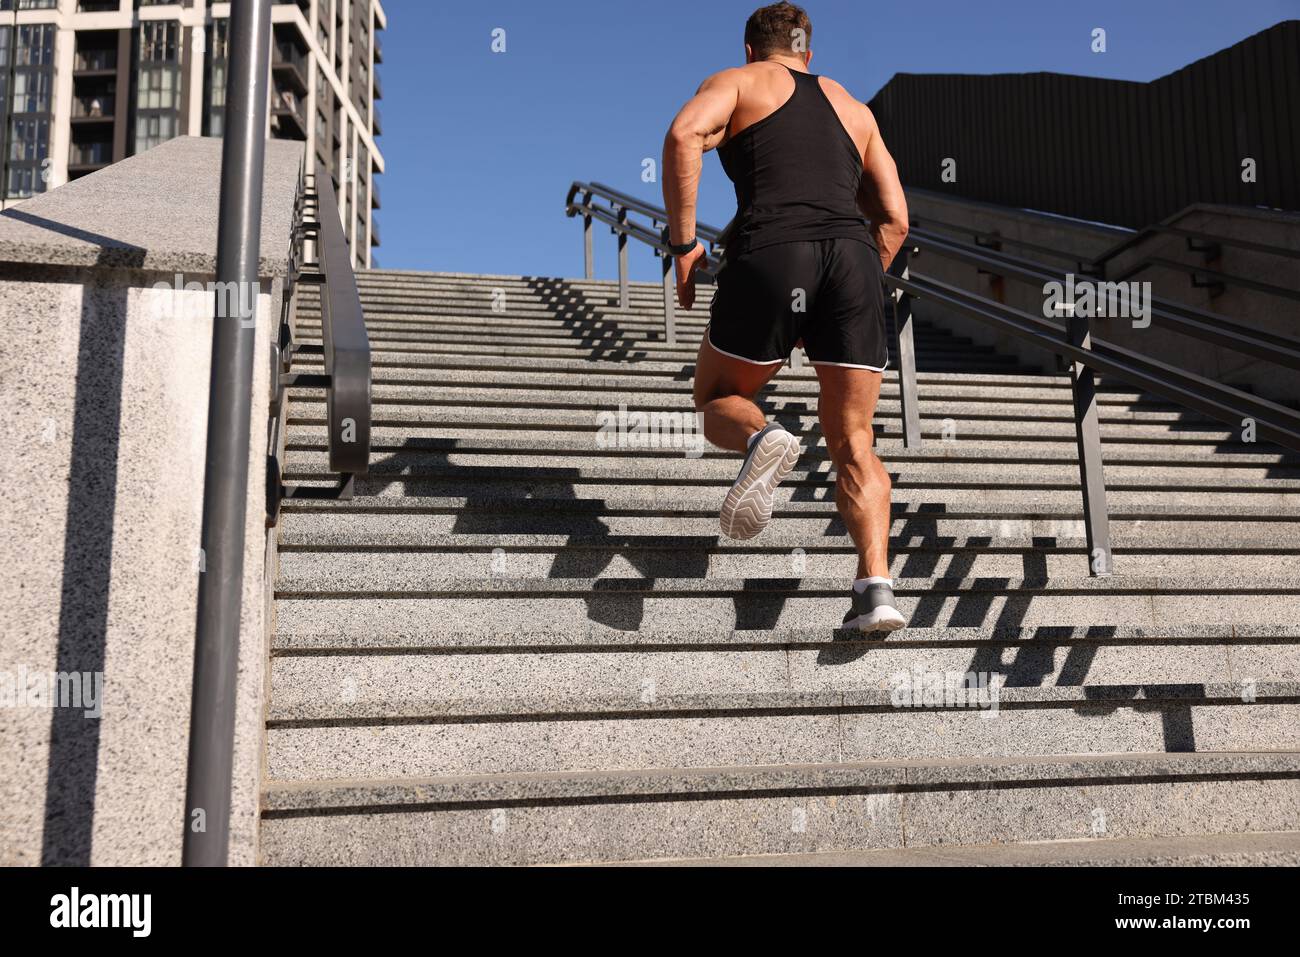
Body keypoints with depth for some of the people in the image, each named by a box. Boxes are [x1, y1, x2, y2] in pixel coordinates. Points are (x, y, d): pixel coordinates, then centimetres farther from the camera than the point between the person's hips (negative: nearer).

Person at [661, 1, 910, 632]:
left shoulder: (737, 82, 20)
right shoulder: (852, 106, 32)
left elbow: (684, 134, -4)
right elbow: (894, 217, 23)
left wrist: (683, 243, -3)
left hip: (773, 252, -3)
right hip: (853, 256, 3)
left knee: (716, 398, 17)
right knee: (853, 443, 7)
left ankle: (761, 437, -17)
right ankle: (876, 587, -11)